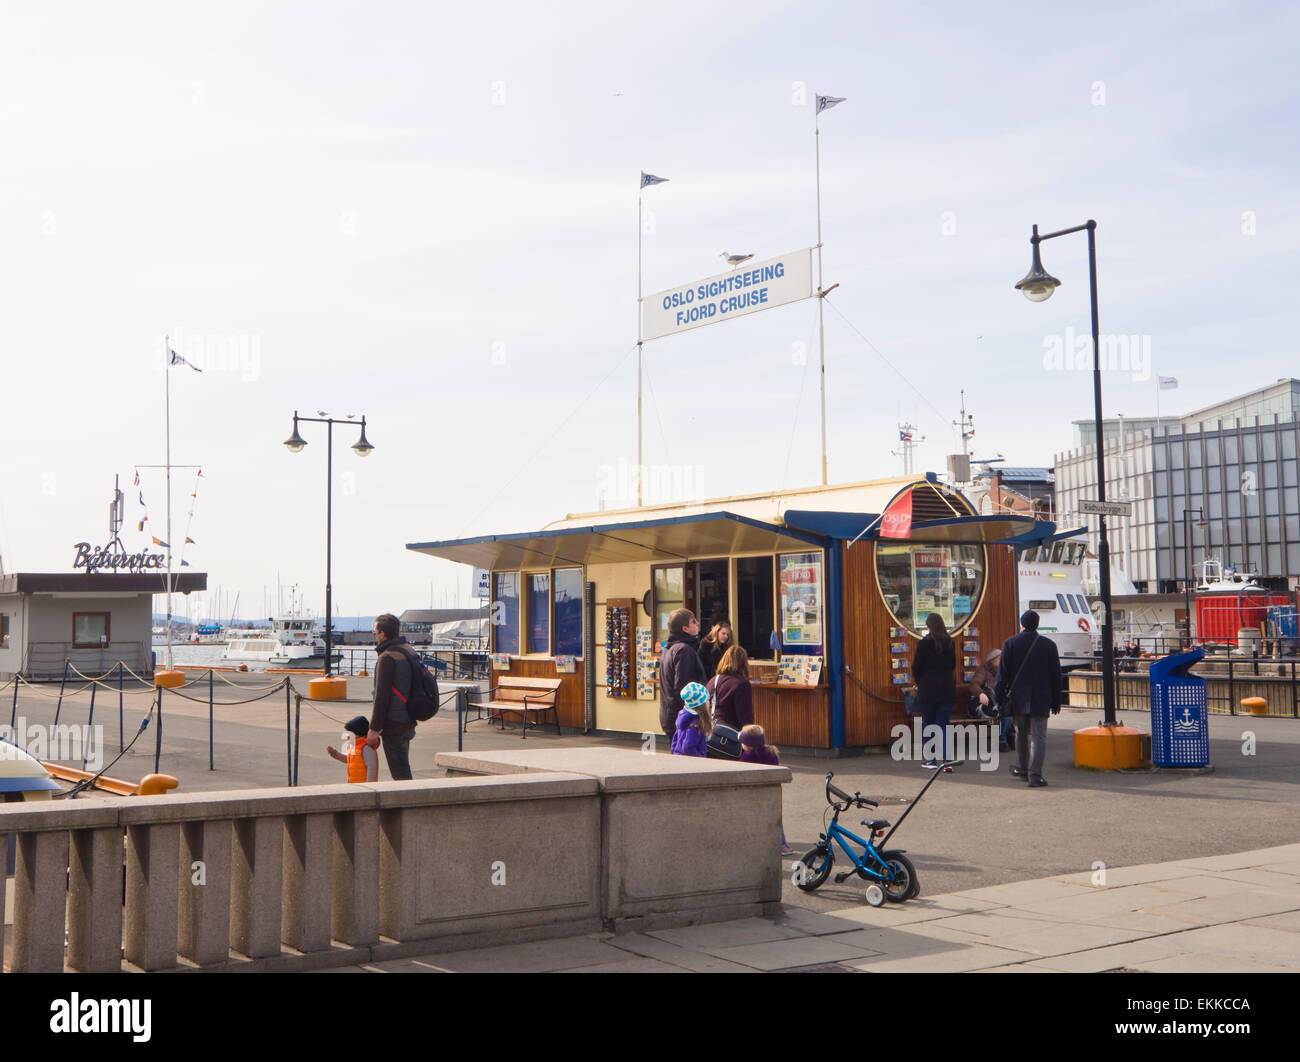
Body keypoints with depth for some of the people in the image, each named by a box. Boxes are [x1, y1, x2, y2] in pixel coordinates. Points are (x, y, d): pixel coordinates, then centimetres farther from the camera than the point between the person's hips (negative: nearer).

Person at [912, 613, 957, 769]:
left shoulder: (924, 643, -10)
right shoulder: (949, 643, 2)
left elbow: (916, 668, -6)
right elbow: (953, 664, 13)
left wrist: (919, 683, 12)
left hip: (928, 690, -3)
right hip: (947, 689, 3)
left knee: (928, 725, 11)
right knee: (943, 725, 3)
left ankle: (931, 760, 14)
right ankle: (945, 760, -10)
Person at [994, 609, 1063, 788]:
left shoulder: (1010, 643, -2)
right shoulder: (1049, 645, 0)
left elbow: (1002, 674, -3)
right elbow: (1056, 675, 4)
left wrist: (1000, 697, 4)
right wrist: (1056, 701, 11)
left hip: (1017, 698, 1)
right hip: (1040, 700, -1)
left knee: (1021, 734, 17)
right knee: (1038, 737, -2)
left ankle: (1023, 769, 29)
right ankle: (1034, 775, -13)